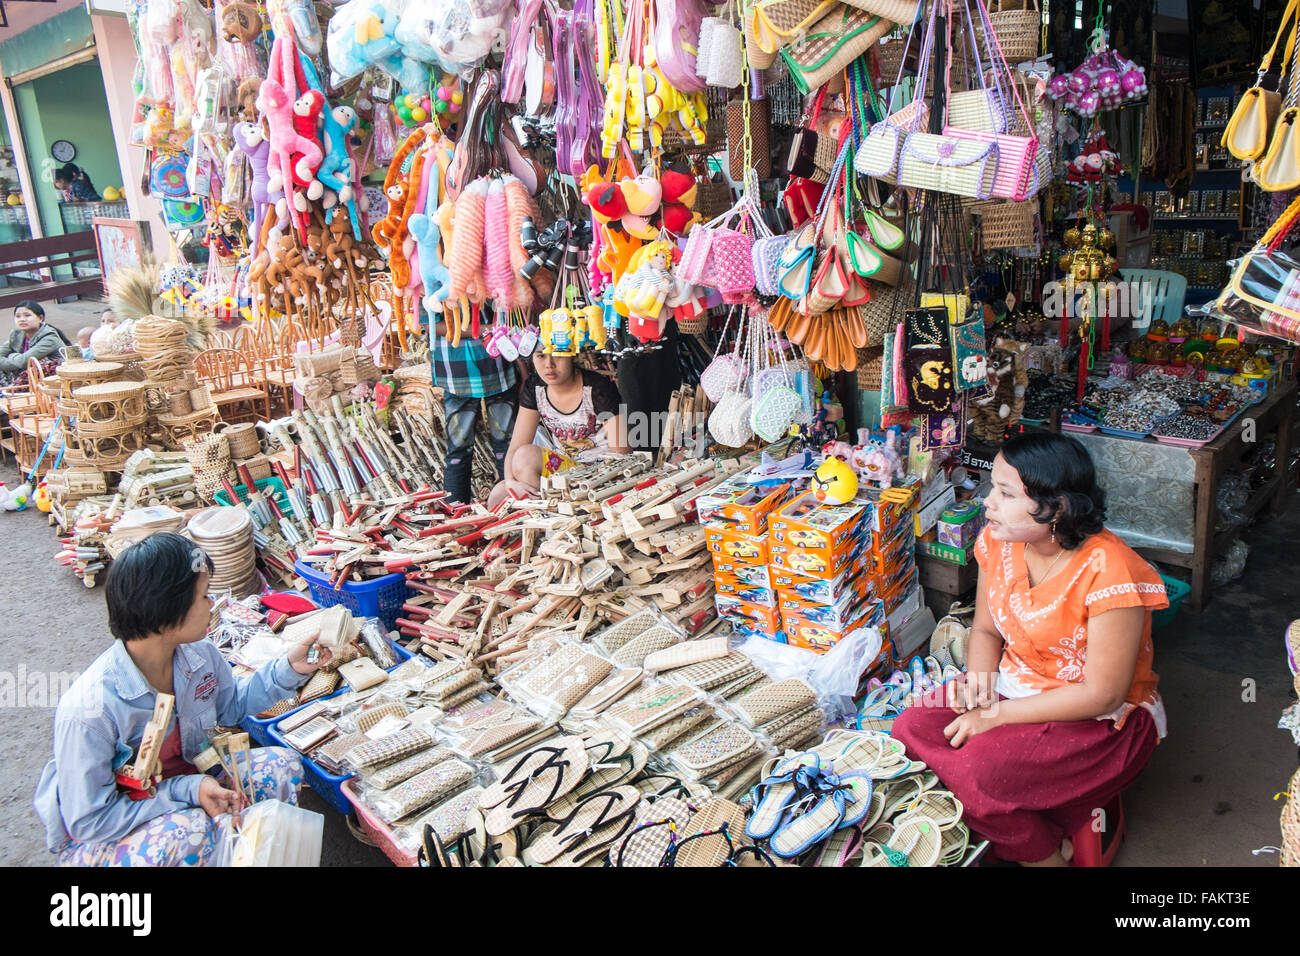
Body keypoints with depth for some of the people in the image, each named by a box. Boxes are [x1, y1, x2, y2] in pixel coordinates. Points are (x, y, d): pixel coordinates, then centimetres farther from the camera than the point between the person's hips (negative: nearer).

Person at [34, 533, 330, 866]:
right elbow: (89, 821, -25)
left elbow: (231, 704, 12)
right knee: (191, 832, -36)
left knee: (281, 765, -13)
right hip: (99, 836, -6)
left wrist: (288, 669, -3)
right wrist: (187, 791, -30)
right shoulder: (88, 710, -32)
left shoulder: (200, 655, -12)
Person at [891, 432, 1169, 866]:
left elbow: (1102, 695, -22)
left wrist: (997, 714, -21)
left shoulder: (1109, 572, -25)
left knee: (980, 770, -31)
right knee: (913, 727, -18)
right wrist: (979, 676, -12)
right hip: (1017, 688, 7)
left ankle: (1044, 852, 0)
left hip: (1104, 721, -7)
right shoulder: (999, 541, -5)